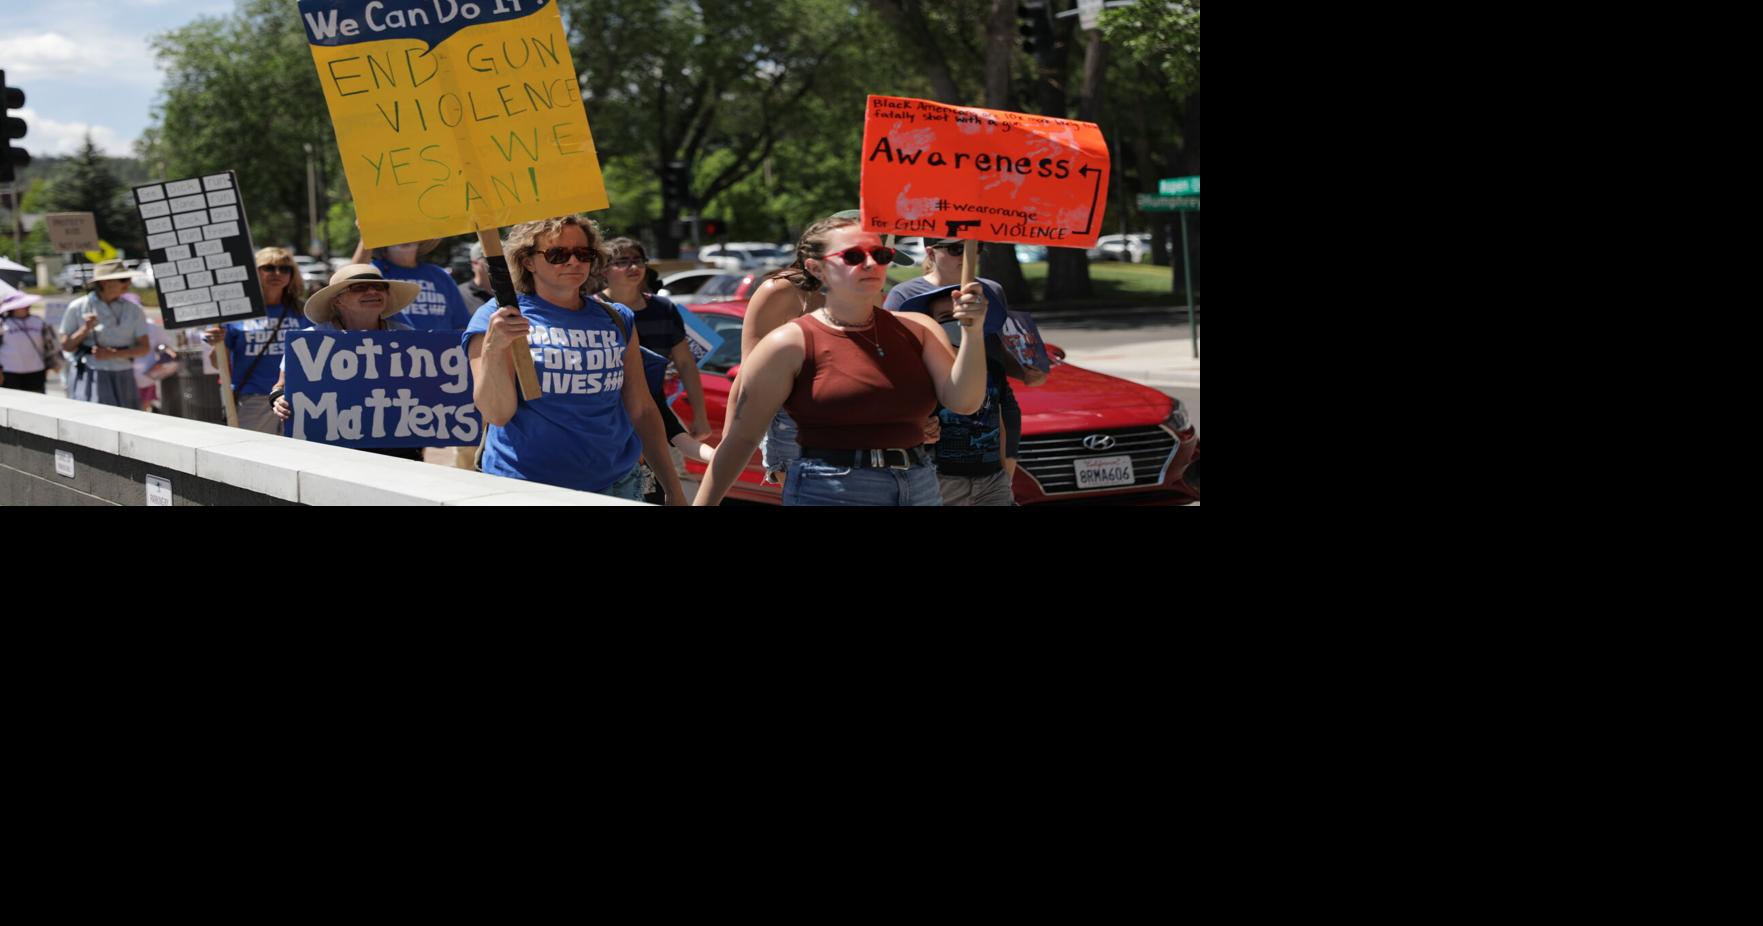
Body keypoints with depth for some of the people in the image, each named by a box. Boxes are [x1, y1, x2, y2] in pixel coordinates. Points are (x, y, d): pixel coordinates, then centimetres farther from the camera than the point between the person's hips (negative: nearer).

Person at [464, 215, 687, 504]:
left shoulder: (617, 321, 10)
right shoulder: (498, 318, -3)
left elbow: (641, 410, 13)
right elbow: (497, 414, -10)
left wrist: (672, 487, 11)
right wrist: (492, 348, -25)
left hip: (617, 484, 4)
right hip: (527, 490, -4)